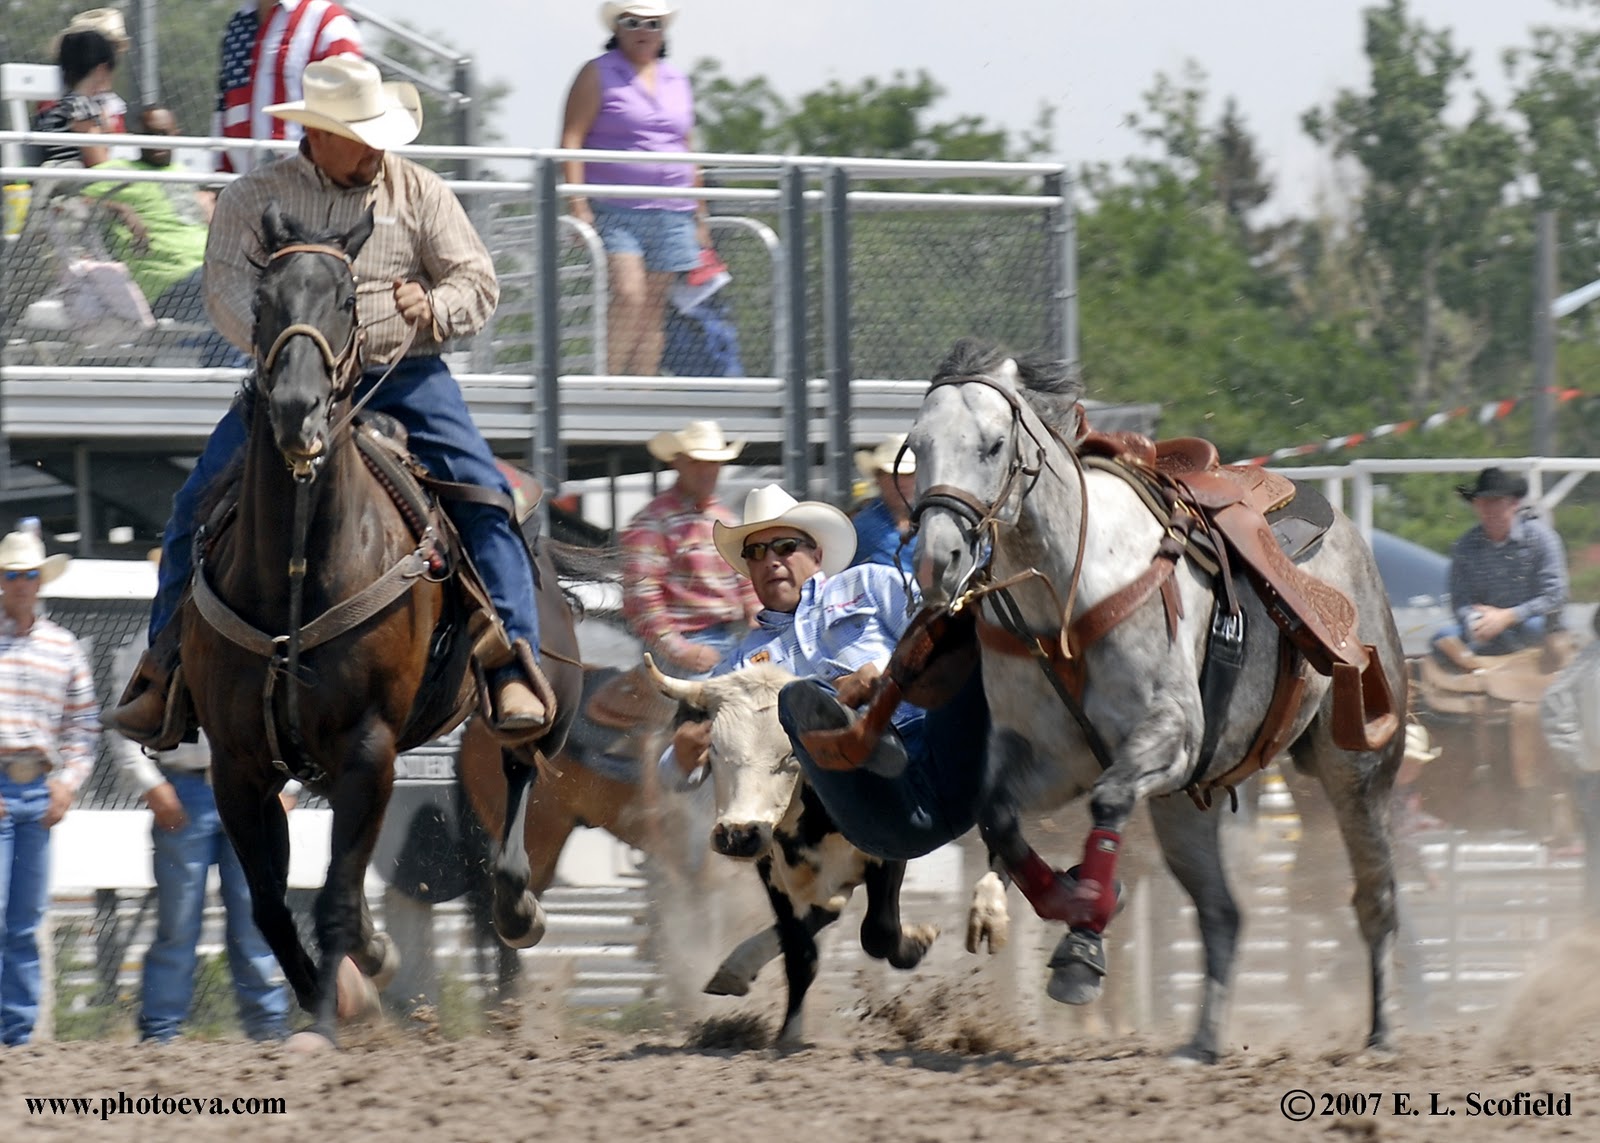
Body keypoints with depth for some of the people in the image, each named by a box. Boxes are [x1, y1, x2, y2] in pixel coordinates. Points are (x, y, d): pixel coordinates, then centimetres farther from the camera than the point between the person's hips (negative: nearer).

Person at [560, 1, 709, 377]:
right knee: (629, 294, -20)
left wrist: (700, 218, 19)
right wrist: (577, 203, -14)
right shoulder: (598, 75, 3)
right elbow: (571, 139, -4)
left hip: (671, 214, 5)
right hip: (615, 211, -5)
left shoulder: (676, 82, 17)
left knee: (654, 307, 2)